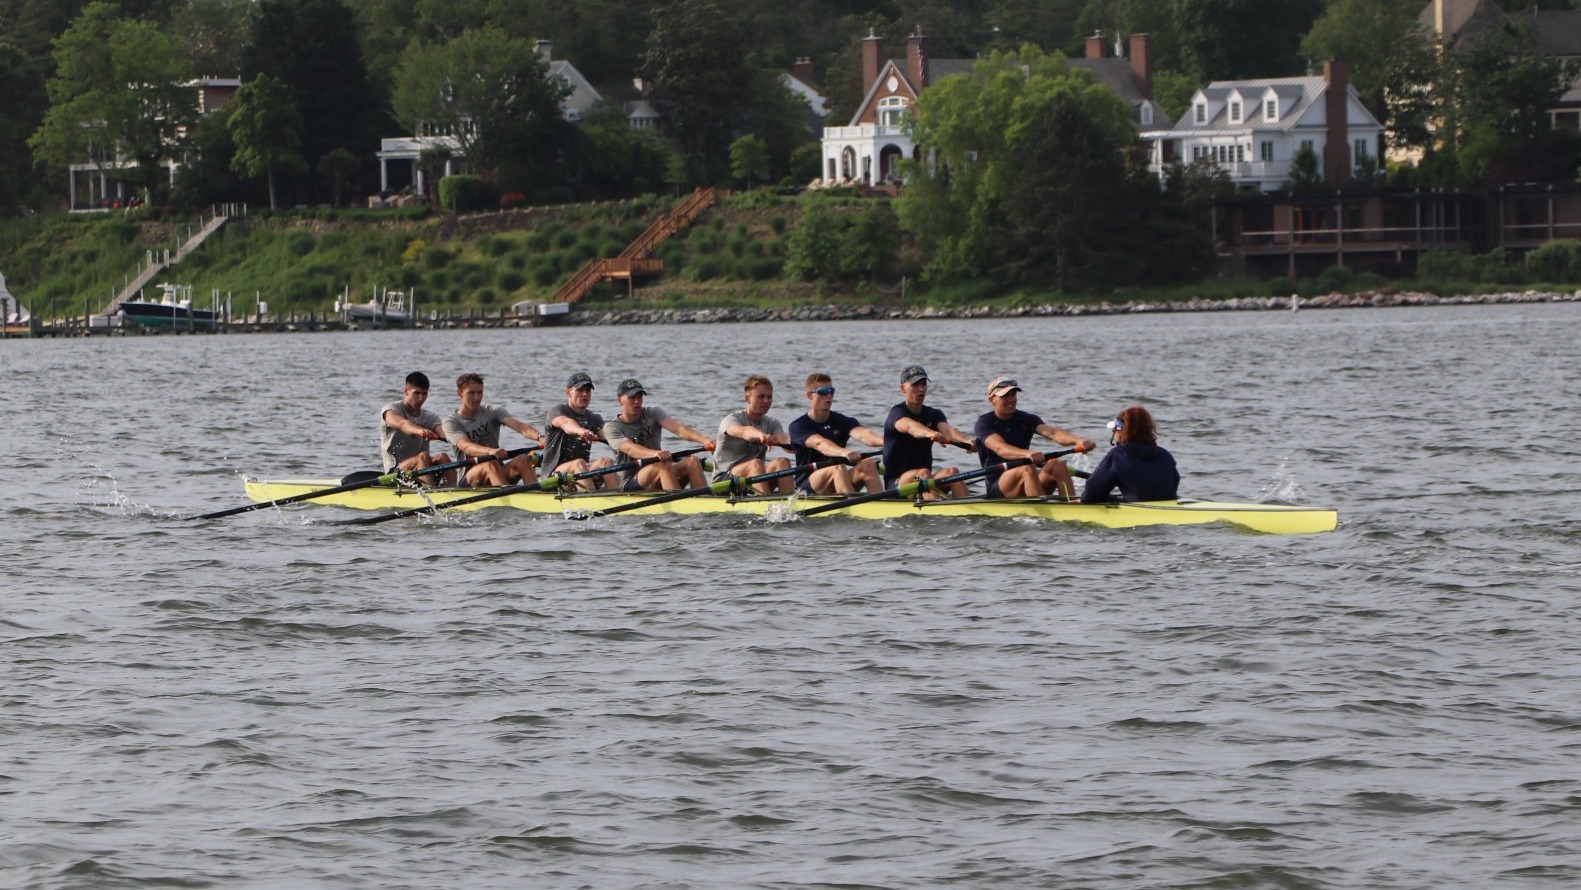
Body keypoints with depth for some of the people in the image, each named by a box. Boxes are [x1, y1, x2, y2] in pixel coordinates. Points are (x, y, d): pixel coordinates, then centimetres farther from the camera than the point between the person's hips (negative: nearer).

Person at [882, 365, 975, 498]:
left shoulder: (933, 414, 12)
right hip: (896, 482, -5)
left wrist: (965, 441, -35)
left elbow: (947, 429, -11)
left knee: (951, 472, -24)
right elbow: (910, 427, -30)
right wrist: (931, 434, -53)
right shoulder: (897, 413, -5)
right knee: (924, 473, -34)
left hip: (925, 482, 5)